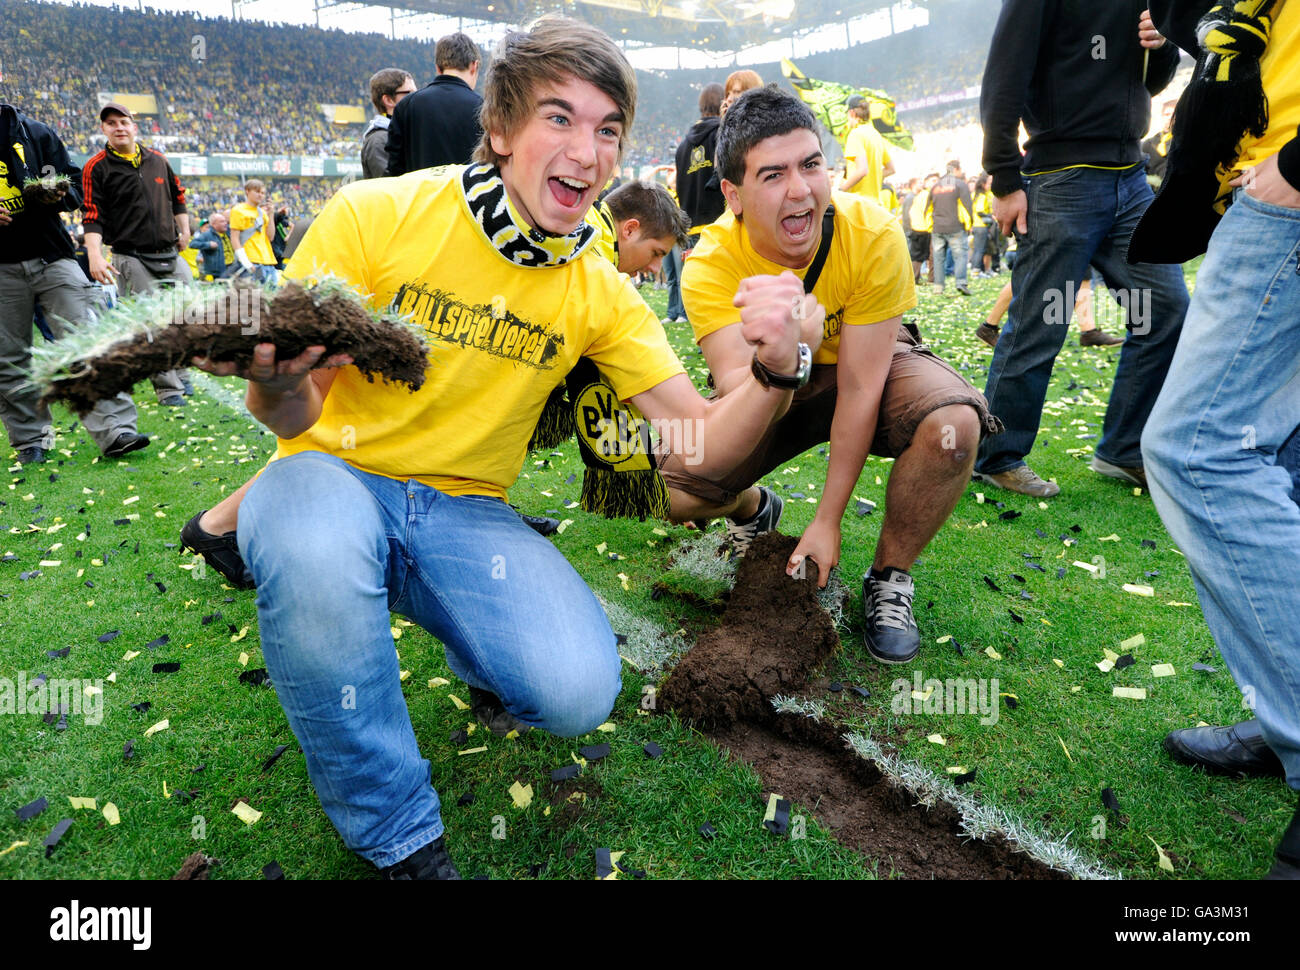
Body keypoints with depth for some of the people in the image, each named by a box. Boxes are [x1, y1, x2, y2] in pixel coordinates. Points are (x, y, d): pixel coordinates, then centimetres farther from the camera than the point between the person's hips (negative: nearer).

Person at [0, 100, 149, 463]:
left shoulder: (35, 133, 7)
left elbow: (73, 181, 10)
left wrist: (59, 195, -13)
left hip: (52, 258, 0)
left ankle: (114, 431, -13)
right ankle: (31, 439, 17)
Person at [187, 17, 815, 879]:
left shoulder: (600, 295, -1)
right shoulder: (374, 216, -11)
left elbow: (704, 443, -7)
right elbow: (293, 417, -7)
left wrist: (774, 372, -27)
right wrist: (279, 389, -32)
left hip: (467, 513, 2)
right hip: (338, 479, -1)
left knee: (580, 687, -23)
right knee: (318, 551, -38)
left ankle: (480, 656, 18)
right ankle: (400, 837, -9)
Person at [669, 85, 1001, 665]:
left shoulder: (873, 235, -27)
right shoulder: (711, 267, -25)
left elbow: (858, 387, -24)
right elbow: (737, 397, -36)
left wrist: (828, 521, -22)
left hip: (873, 364, 0)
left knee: (952, 426, -34)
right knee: (670, 493, -20)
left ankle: (889, 578, -7)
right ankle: (753, 508, 19)